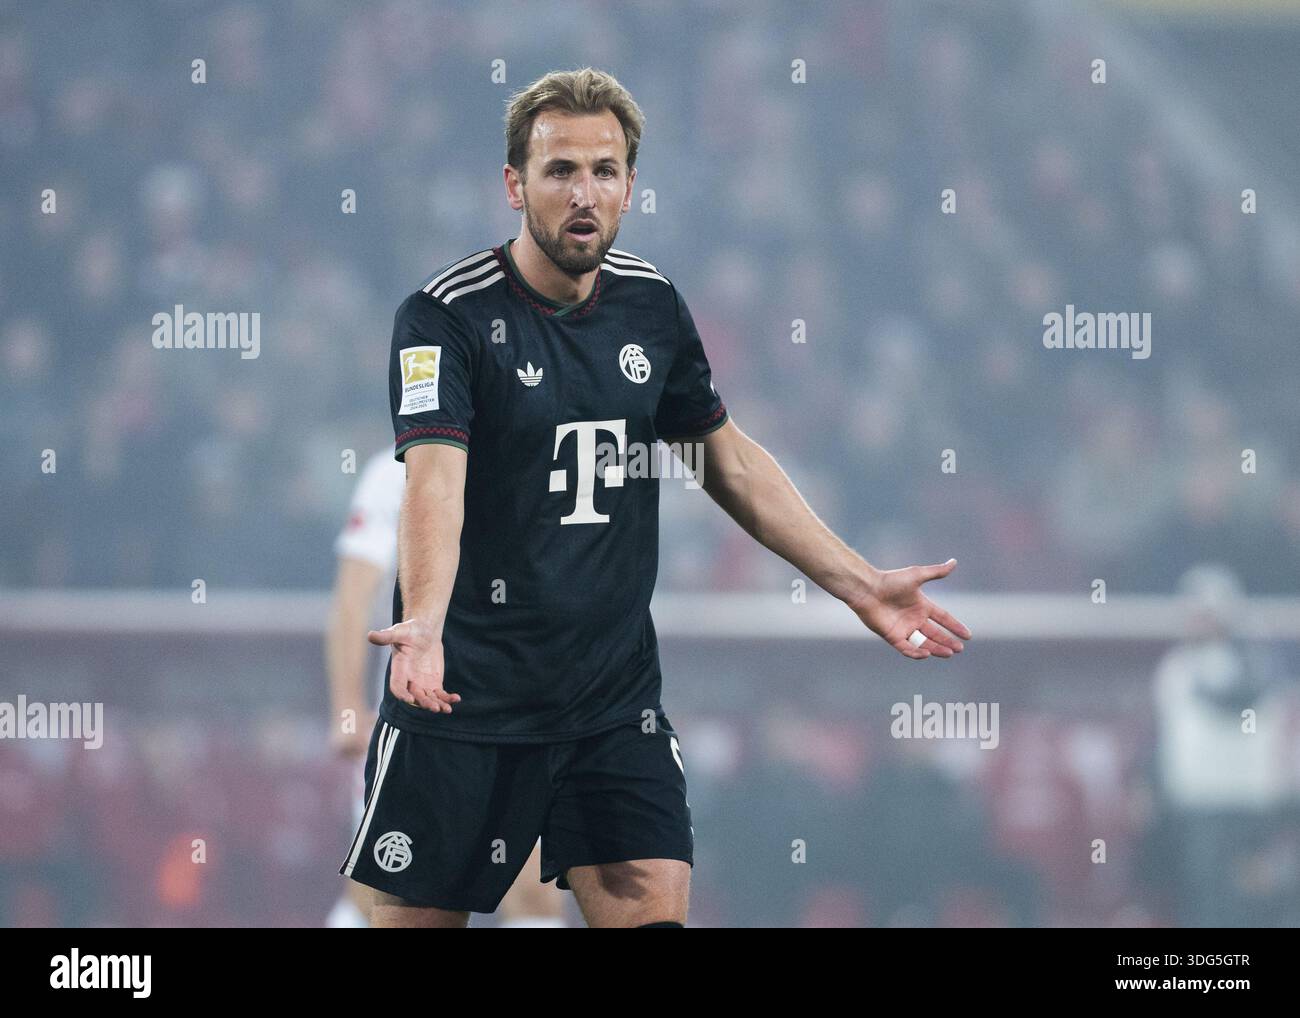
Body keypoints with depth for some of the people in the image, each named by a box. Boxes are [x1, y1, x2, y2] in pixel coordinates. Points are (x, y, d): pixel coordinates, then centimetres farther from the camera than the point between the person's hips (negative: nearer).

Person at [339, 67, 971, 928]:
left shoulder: (653, 304, 5)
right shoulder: (449, 316, -13)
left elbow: (730, 461, 18)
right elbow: (434, 479, -27)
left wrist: (862, 586, 15)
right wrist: (423, 626, -44)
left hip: (617, 697, 4)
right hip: (465, 697, -4)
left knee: (653, 905, -8)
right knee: (419, 915, 0)